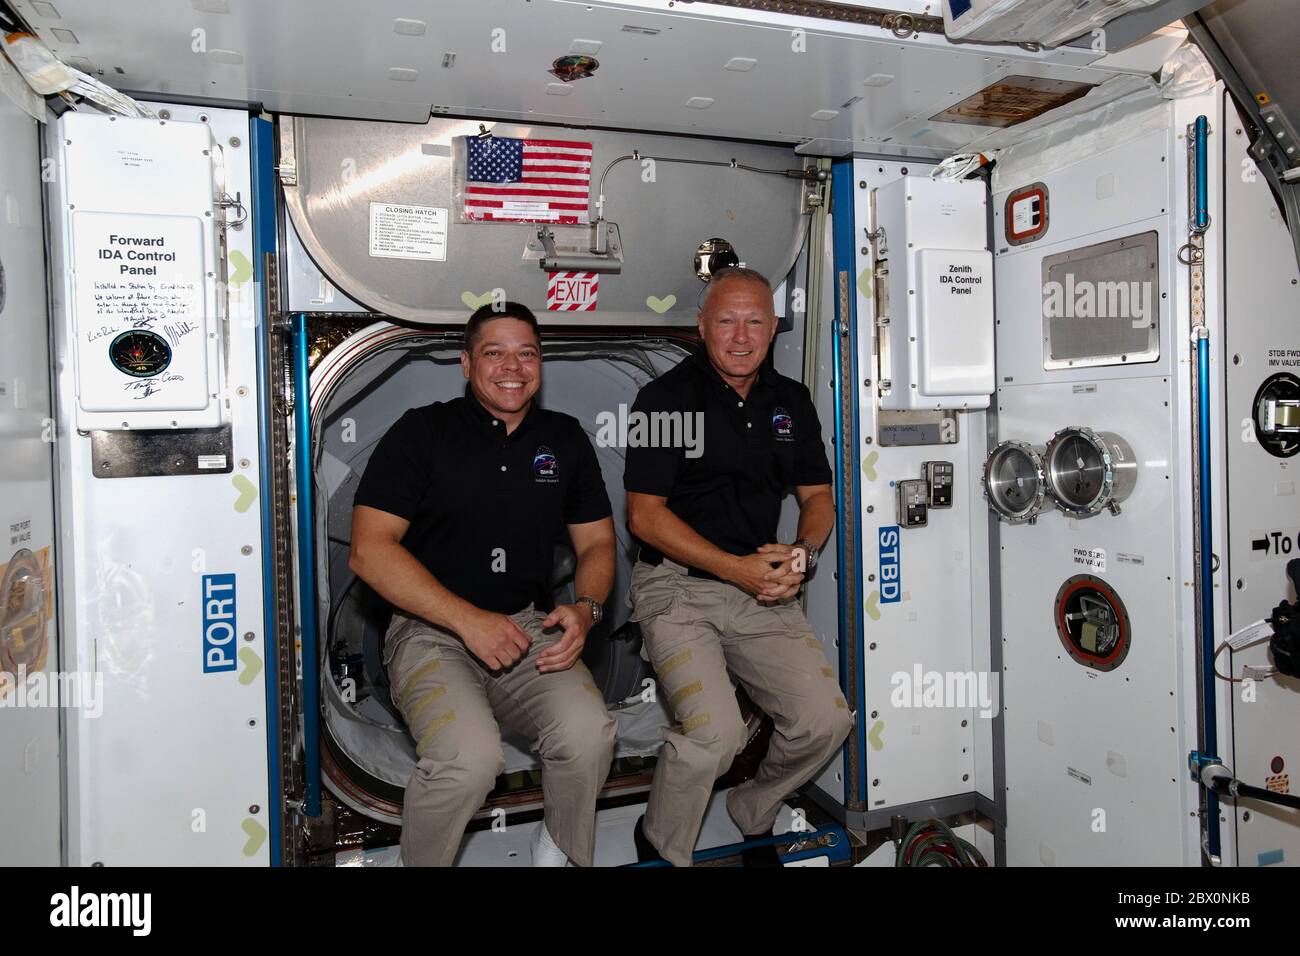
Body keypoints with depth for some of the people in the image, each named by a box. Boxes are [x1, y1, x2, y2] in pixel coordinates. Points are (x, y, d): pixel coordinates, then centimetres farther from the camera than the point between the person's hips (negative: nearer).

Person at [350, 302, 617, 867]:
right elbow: (369, 551, -9)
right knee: (469, 756, -30)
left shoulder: (565, 439, 12)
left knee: (589, 735, -24)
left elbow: (596, 543, 16)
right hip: (432, 632, -3)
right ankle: (419, 862, 2)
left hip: (530, 629, 3)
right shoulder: (422, 433, -1)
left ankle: (560, 848, 7)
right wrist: (468, 619, -17)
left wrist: (585, 608, -6)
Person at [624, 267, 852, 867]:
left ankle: (752, 816, 24)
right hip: (677, 587, -5)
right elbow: (644, 514, -10)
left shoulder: (791, 402, 12)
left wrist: (803, 553, -6)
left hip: (764, 592, 5)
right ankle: (660, 845, 8)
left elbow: (818, 496, 17)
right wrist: (737, 568, -17)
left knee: (825, 721, -7)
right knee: (715, 732, -23)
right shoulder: (667, 397, -5)